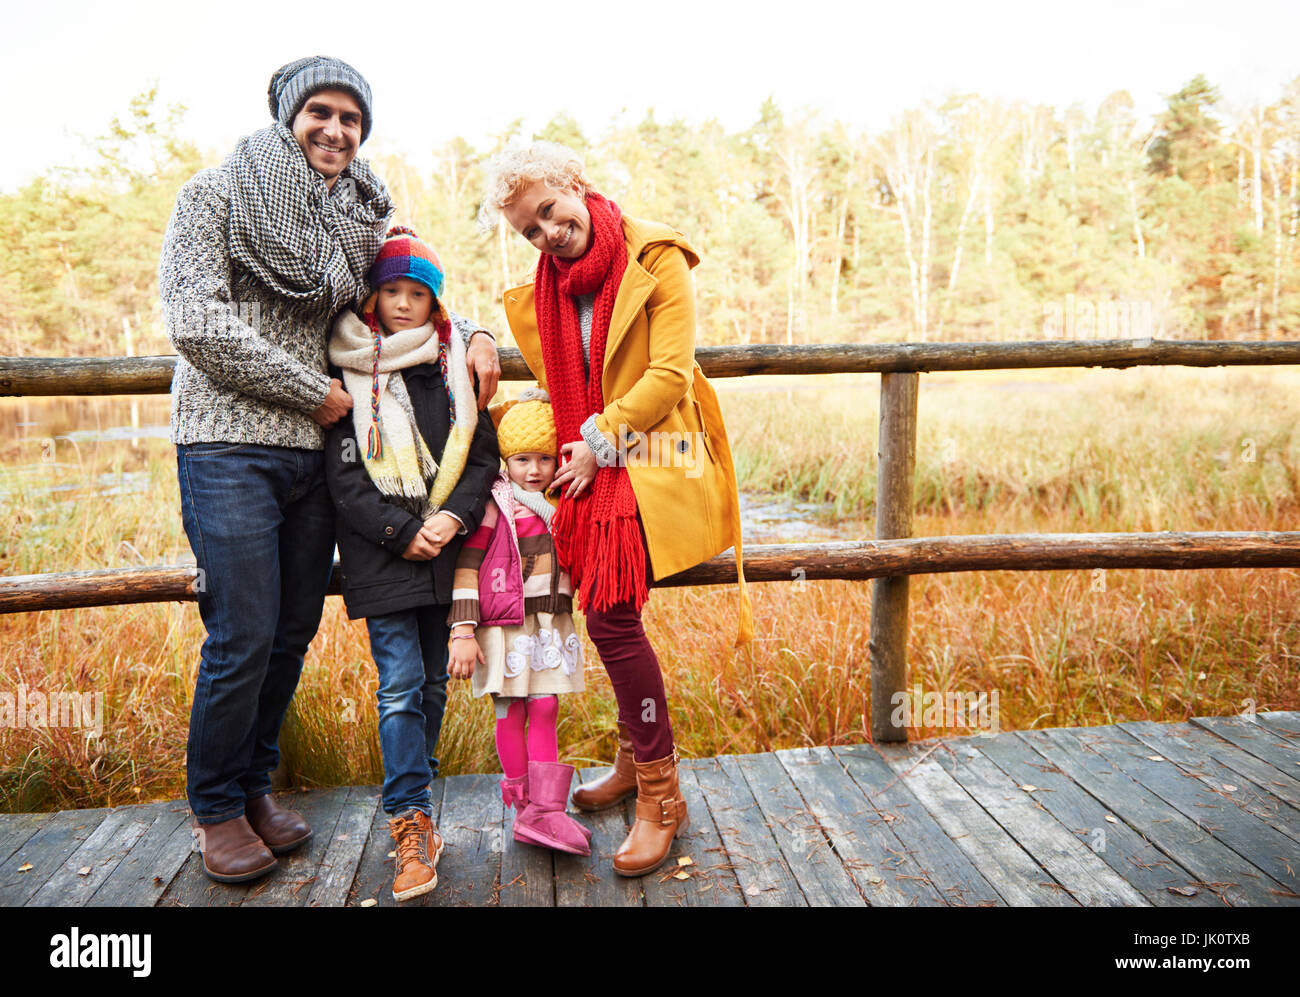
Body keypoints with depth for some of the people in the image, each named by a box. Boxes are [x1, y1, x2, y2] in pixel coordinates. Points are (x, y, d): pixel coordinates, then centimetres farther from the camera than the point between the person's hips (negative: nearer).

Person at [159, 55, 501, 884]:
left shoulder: (357, 219, 14)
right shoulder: (218, 195, 0)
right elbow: (197, 324, -11)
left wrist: (475, 336, 3)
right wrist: (317, 394, -10)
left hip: (314, 452, 5)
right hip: (230, 446, -5)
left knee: (294, 631, 9)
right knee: (243, 637, -5)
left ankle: (256, 786, 29)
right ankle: (216, 809, 17)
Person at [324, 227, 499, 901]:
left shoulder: (452, 367, 10)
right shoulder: (349, 374, 0)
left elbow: (482, 455, 7)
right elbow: (343, 476, -5)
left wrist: (455, 516, -9)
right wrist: (402, 532, -13)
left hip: (445, 548, 4)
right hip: (381, 553, -3)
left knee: (433, 680, 11)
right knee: (401, 684, -9)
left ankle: (412, 803, 28)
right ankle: (412, 821, -1)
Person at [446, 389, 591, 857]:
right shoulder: (496, 507, -7)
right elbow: (466, 567, -10)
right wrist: (463, 632, -14)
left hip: (552, 626, 5)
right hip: (505, 625, -4)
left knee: (545, 711, 3)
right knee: (512, 713, 4)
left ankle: (545, 812, 8)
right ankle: (527, 806, 17)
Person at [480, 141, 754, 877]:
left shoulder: (656, 259, -5)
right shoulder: (546, 288, 14)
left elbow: (670, 375, -12)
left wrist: (599, 443, -12)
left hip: (648, 462, -6)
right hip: (592, 468, 6)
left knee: (611, 616, -15)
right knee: (612, 612, 9)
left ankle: (662, 798, -1)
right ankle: (638, 761, 30)